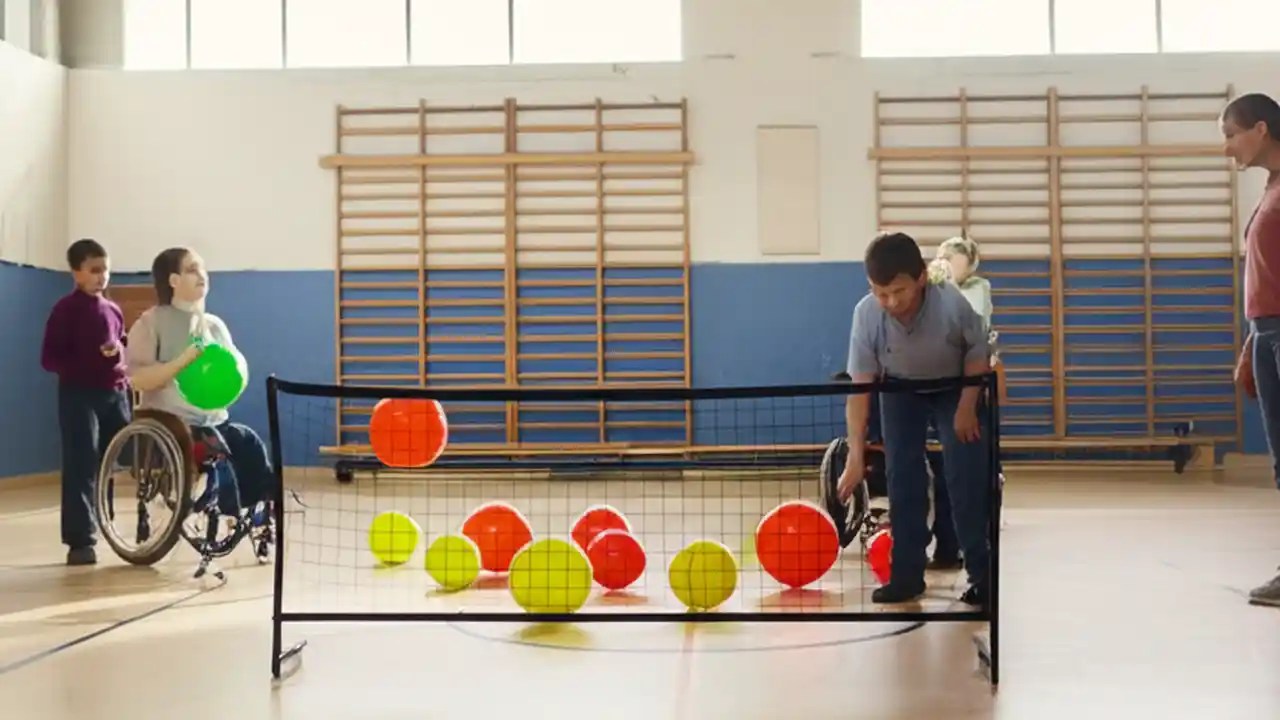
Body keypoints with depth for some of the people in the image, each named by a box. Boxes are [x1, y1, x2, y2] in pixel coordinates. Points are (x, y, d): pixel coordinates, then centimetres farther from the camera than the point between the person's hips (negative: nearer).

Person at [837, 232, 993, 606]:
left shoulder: (952, 303, -36)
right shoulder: (866, 314, -32)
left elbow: (978, 351, -14)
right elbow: (859, 387, -28)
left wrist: (967, 407, -15)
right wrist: (856, 456, -31)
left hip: (956, 387, -1)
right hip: (900, 391, 2)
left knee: (967, 478, -8)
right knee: (903, 479, -2)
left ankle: (981, 574, 2)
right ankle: (907, 574, 8)